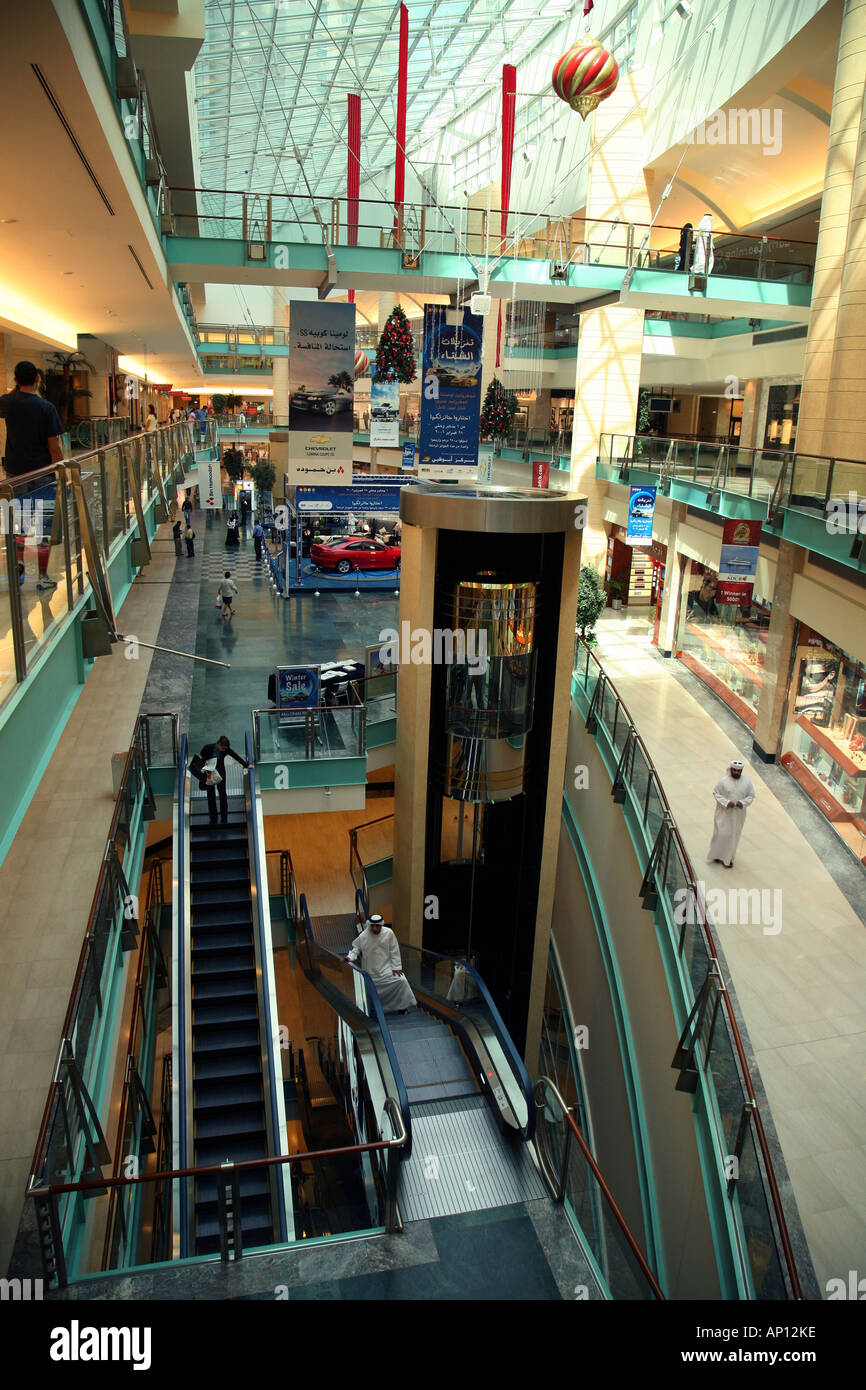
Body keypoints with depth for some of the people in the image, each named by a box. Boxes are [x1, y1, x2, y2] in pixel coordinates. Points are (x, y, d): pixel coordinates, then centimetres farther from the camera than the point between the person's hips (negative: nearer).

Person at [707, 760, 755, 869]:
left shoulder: (747, 782, -4)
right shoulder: (723, 781, -11)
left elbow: (751, 796, 3)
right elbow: (716, 793, -6)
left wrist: (743, 802, -16)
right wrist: (726, 802, -20)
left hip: (738, 814, 3)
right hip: (724, 813, -2)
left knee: (734, 836, 11)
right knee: (721, 834, 1)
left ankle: (728, 858, 24)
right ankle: (717, 855, 19)